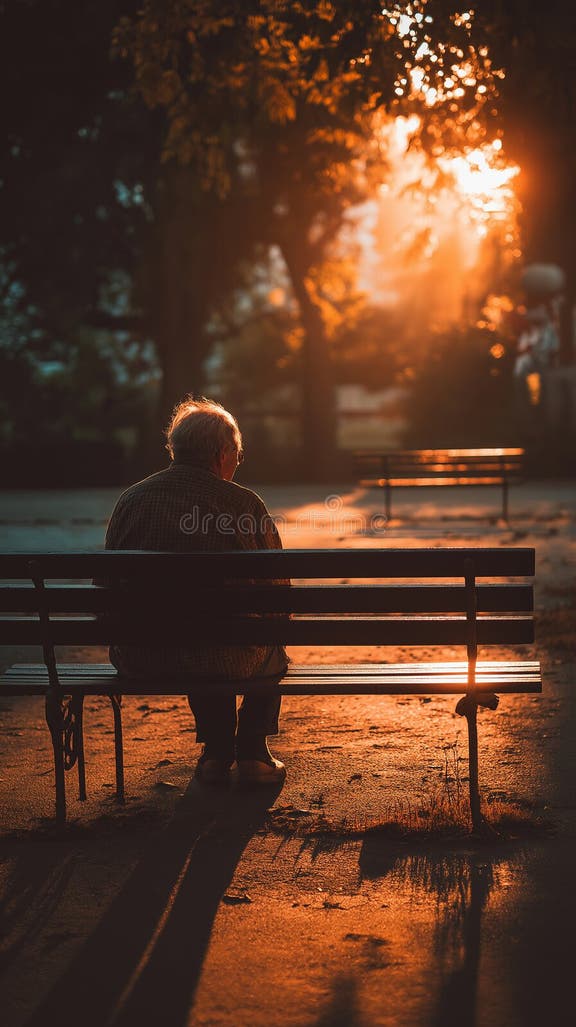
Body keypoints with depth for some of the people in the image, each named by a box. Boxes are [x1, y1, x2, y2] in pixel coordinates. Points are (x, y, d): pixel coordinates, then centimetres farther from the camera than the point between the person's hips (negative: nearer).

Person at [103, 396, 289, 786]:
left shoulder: (130, 499, 4)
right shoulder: (244, 503, -5)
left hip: (139, 662, 4)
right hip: (226, 660, -3)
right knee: (272, 645, 32)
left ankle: (216, 750, 39)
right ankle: (252, 750, 27)